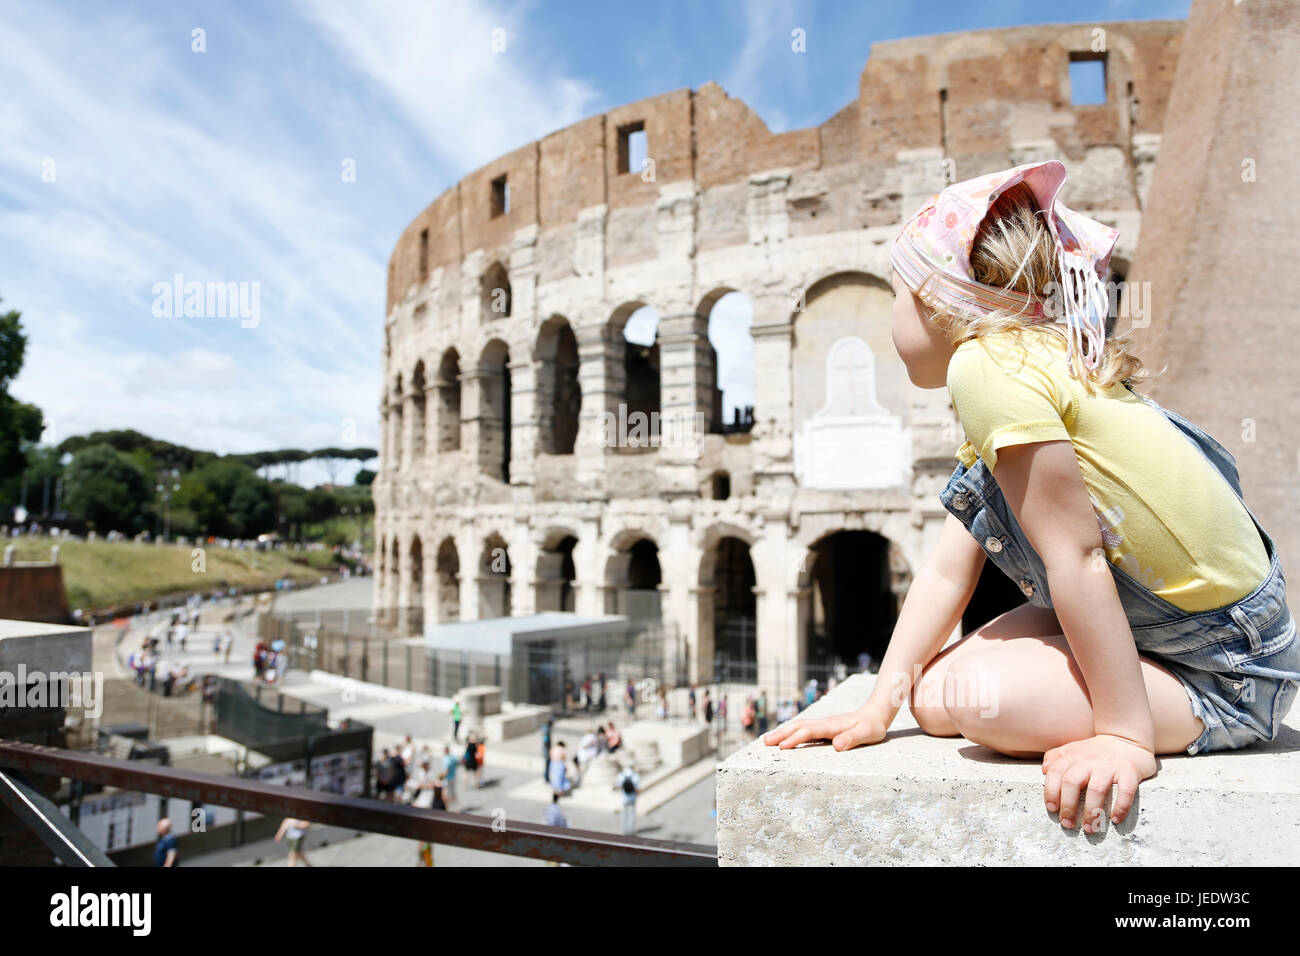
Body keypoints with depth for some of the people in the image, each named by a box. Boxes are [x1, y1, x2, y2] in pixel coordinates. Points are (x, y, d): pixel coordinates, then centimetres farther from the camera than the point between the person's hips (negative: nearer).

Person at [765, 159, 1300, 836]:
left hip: (1222, 677, -9)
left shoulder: (987, 363, -23)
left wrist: (1127, 736, -21)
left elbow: (1074, 555, -27)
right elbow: (949, 568, 3)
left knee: (984, 697, -29)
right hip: (1150, 625, 9)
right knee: (933, 696, 3)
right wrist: (880, 705, 2)